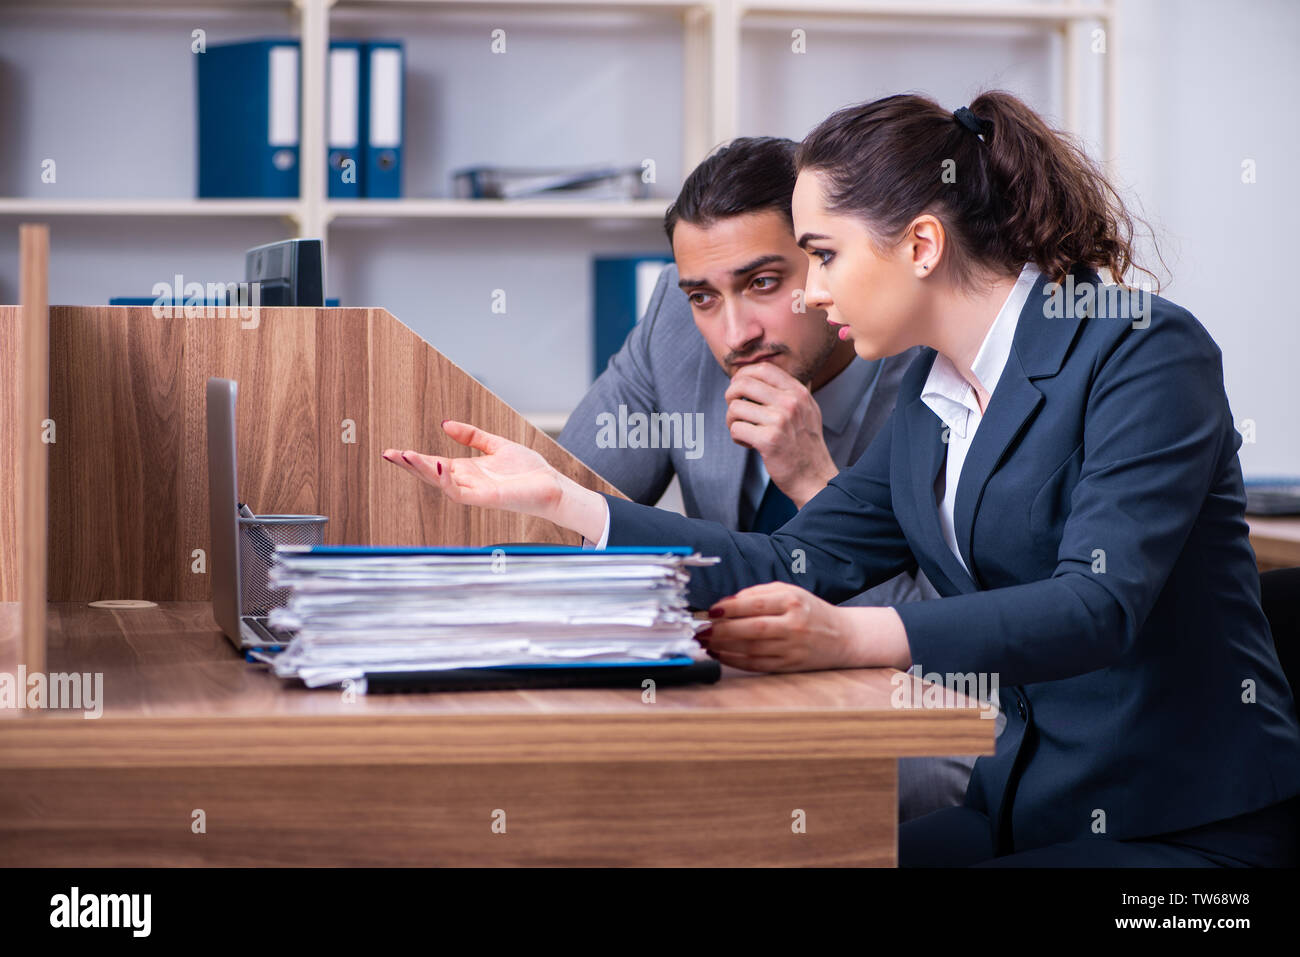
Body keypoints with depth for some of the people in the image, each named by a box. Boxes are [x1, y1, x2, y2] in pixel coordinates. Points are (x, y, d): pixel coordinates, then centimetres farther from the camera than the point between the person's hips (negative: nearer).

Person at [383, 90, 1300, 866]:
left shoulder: (1147, 352, -14)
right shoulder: (932, 397, 12)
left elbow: (1101, 603, -26)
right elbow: (791, 568, 10)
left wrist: (853, 637, -39)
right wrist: (561, 500, 5)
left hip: (1201, 827, -7)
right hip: (1030, 805, 7)